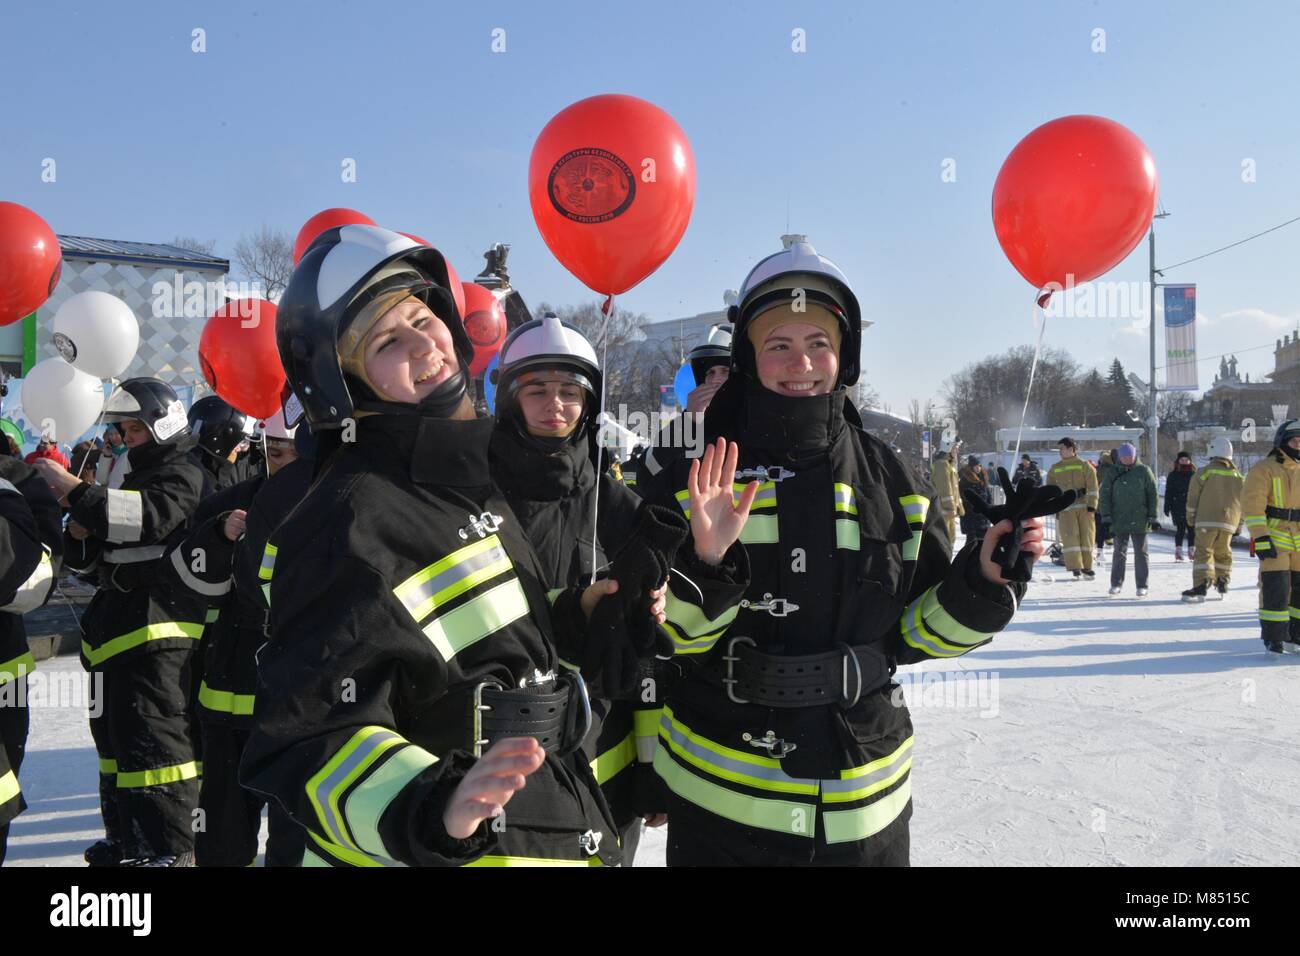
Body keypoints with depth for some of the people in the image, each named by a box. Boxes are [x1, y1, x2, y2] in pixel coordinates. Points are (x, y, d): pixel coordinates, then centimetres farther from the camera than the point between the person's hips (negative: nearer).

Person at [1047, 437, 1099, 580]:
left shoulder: (1084, 465, 2)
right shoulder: (1055, 469, 10)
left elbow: (1092, 487, -1)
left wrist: (1091, 506, -9)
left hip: (1084, 507, -1)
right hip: (1066, 509, 1)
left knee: (1086, 536, 3)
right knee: (1070, 537, -10)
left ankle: (1086, 567, 14)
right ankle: (1075, 568, -11)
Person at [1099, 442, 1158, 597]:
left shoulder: (1144, 471, 1)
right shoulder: (1113, 472, 4)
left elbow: (1152, 495, 2)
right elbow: (1104, 495, 3)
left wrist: (1152, 517, -3)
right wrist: (1106, 516, -5)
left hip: (1139, 520, -1)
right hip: (1119, 520, 1)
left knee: (1141, 553, 4)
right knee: (1119, 552, 7)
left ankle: (1142, 585, 9)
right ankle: (1116, 583, 16)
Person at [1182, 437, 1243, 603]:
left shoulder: (1205, 472, -3)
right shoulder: (1238, 476, 11)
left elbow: (1193, 498, -2)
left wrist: (1190, 520, 8)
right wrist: (1238, 524, 23)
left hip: (1207, 520, -4)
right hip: (1229, 522, 4)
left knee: (1203, 552, -7)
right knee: (1223, 552, 20)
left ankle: (1201, 587, -21)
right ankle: (1222, 585, 26)